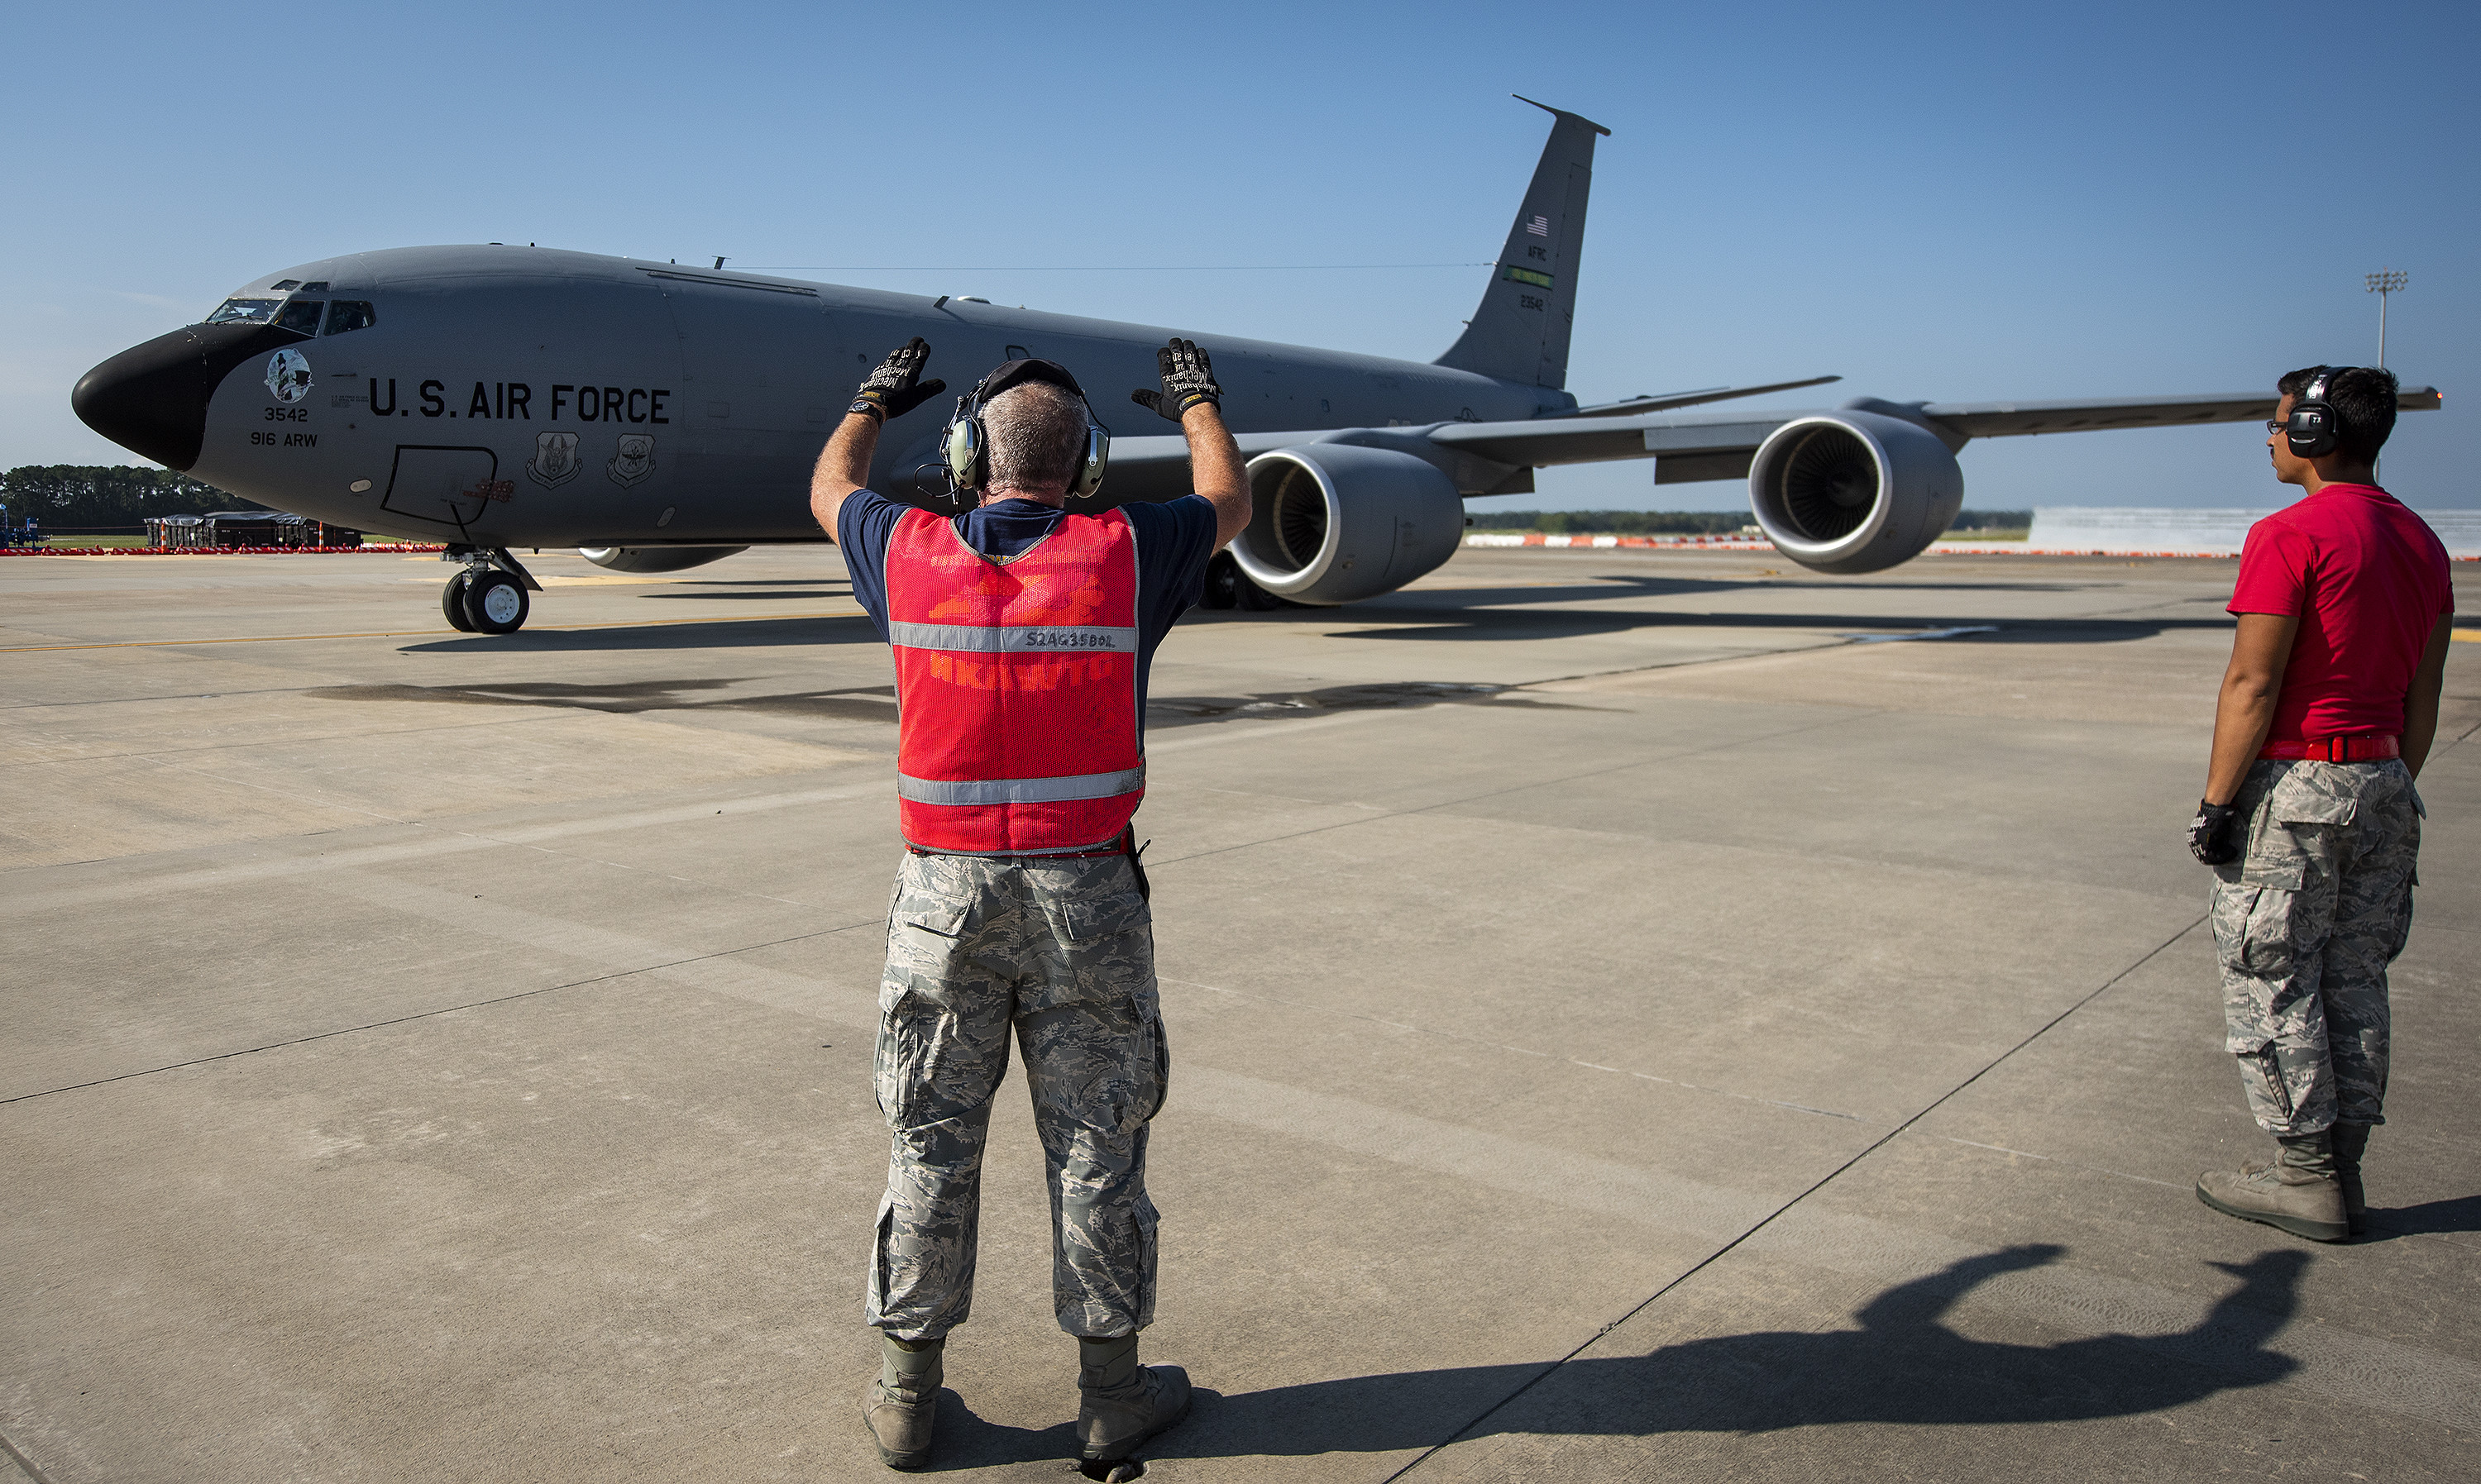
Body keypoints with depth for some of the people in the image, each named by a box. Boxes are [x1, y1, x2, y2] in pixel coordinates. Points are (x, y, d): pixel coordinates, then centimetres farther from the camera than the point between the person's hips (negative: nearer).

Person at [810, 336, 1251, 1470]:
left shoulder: (910, 555, -3)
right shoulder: (1122, 557, -7)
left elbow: (828, 489, 21)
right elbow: (1228, 503, 15)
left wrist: (876, 400, 38)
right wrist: (1198, 405, 32)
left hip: (945, 894, 1)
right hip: (1086, 895, -1)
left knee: (929, 1146, 12)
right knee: (1097, 1147, 9)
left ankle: (907, 1394, 25)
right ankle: (1110, 1393, 22)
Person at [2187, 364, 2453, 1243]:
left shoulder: (2292, 534, -14)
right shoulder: (2422, 542, 11)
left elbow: (2252, 687, -17)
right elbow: (2423, 700, 14)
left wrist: (2215, 803, -12)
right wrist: (2393, 792, 21)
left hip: (2294, 784, -8)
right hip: (2383, 783, 8)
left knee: (2269, 985, 2)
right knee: (2353, 984, 13)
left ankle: (2308, 1177, 8)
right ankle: (2341, 1176, 20)